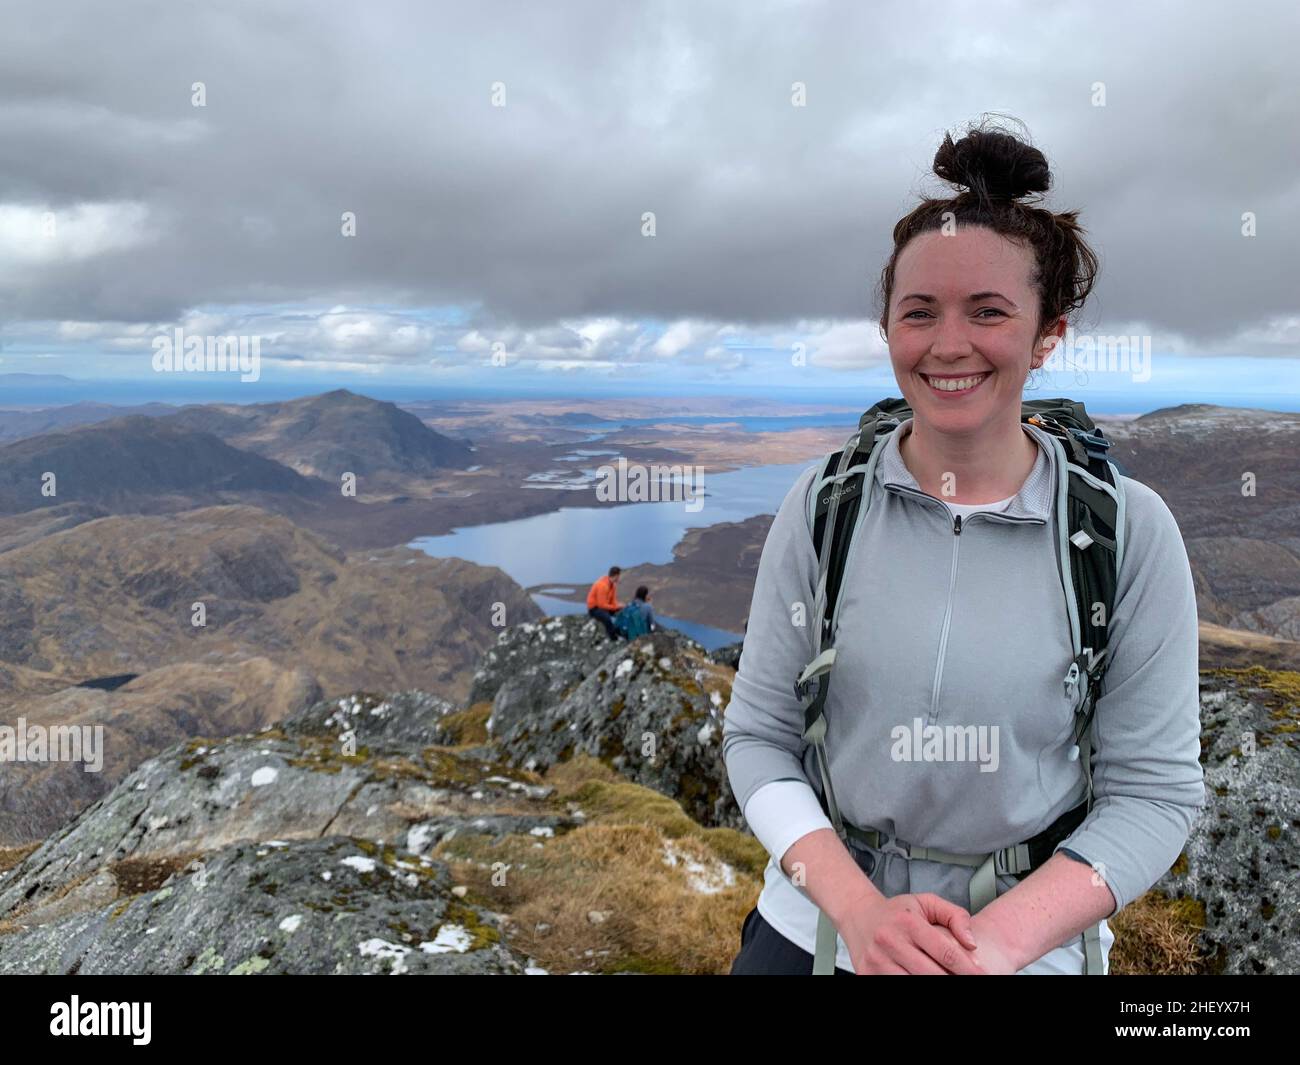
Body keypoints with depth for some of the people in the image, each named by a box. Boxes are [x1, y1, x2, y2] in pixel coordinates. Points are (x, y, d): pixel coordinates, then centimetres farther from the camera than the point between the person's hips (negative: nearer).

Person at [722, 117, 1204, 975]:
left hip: (1030, 944, 0)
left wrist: (1000, 937, -19)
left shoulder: (1131, 529, -11)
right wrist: (859, 907, -19)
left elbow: (1154, 788, -8)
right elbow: (759, 736, -6)